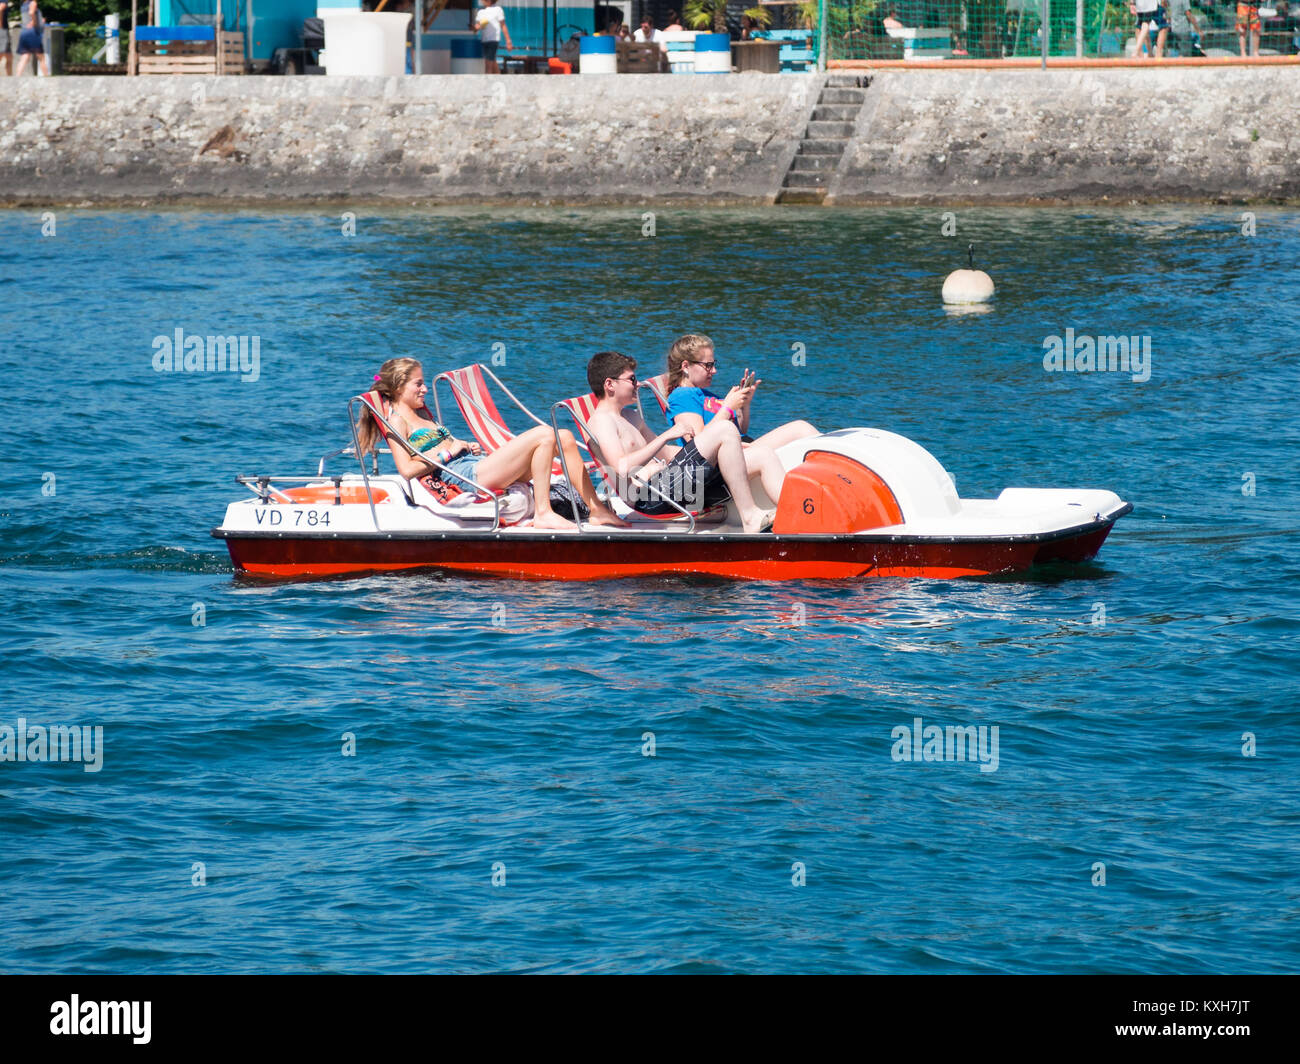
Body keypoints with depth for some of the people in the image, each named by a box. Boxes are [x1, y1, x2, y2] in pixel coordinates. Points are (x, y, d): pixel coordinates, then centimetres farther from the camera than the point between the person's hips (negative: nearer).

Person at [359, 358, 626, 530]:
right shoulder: (397, 420, -3)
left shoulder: (422, 415, 27)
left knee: (564, 437, 1)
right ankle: (543, 513, -19)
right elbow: (407, 469, -16)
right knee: (543, 435, -21)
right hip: (467, 475, -10)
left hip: (477, 465, 10)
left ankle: (597, 509, -2)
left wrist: (466, 446, 9)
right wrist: (448, 451, -11)